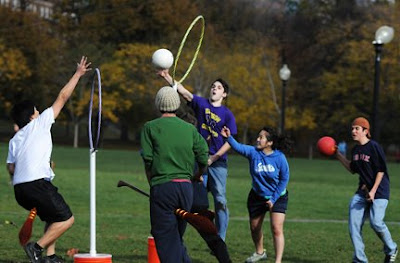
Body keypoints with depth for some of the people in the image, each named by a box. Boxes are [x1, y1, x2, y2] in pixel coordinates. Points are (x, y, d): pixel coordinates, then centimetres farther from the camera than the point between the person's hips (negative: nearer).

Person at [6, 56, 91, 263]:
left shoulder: (14, 140, 22)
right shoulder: (39, 123, 7)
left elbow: (11, 167, 11)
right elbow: (62, 98, 11)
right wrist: (78, 75, 18)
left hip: (19, 188, 8)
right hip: (38, 183, -8)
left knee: (54, 218, 24)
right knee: (66, 219, -3)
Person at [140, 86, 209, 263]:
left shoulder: (150, 127, 1)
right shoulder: (189, 129, 9)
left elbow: (147, 158, -4)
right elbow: (203, 156, 7)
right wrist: (198, 176, 27)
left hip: (162, 188, -4)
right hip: (186, 187, 4)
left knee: (165, 238, -1)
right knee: (177, 237, 16)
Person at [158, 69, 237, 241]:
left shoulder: (227, 114, 2)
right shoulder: (201, 104, 8)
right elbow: (183, 92, -4)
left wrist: (214, 157, -12)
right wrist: (167, 77, -17)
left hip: (218, 161, -2)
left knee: (220, 200, -4)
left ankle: (220, 240, -1)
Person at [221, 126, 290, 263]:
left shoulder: (279, 158, -19)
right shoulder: (253, 152, -15)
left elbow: (284, 179, -10)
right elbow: (239, 147, -34)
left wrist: (274, 199, -11)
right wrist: (229, 137, -54)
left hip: (277, 197, -4)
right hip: (257, 196, 4)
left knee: (277, 229, -15)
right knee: (255, 228, 17)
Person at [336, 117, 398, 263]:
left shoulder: (374, 147, -12)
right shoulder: (355, 150, 10)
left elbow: (381, 171, -12)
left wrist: (373, 191, -17)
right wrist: (338, 155, 16)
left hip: (379, 191, -7)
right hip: (362, 191, 7)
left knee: (376, 222, -20)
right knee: (354, 224, -5)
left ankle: (391, 250, 8)